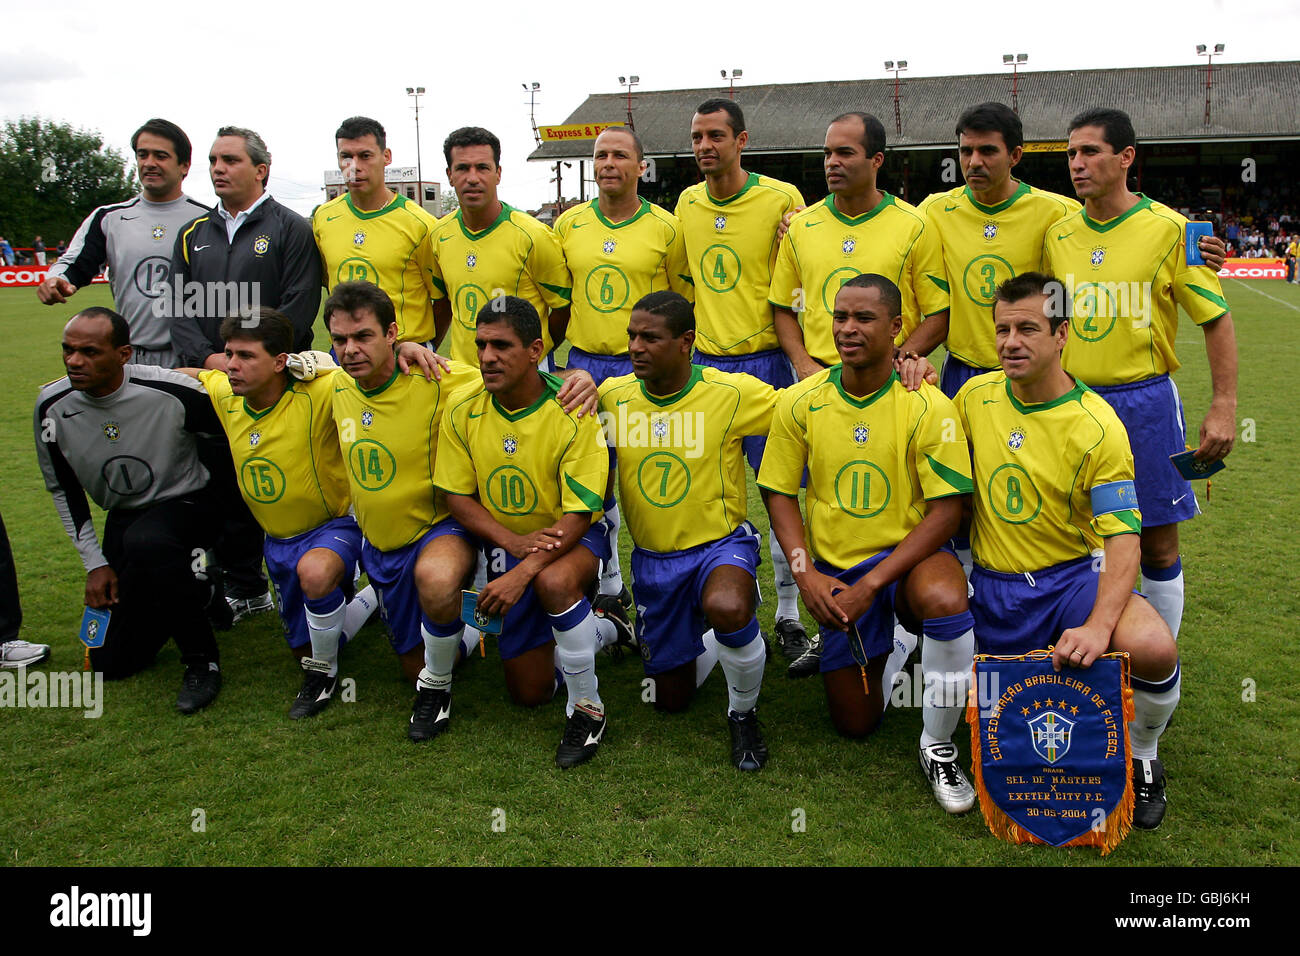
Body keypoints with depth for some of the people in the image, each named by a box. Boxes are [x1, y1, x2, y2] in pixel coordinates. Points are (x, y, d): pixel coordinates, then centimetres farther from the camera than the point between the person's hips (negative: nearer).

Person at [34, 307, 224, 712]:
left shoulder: (170, 392, -23)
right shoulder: (53, 406, -10)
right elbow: (63, 489, 5)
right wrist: (95, 563, 2)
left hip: (185, 504, -4)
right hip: (123, 519, 5)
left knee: (146, 543, -42)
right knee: (111, 664, 0)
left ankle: (201, 658, -20)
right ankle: (193, 591, 25)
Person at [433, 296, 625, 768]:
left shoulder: (573, 414, -21)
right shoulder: (464, 412, -10)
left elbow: (577, 515, -22)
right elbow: (458, 498, -5)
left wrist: (523, 572, -34)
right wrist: (513, 542, -22)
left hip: (573, 540, -4)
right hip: (503, 543, 4)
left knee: (554, 581, -41)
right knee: (529, 692, 6)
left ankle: (587, 708, -18)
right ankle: (604, 628, 33)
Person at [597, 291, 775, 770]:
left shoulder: (731, 393, -14)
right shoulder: (613, 395, -4)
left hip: (720, 544, -4)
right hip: (652, 557, 4)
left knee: (727, 608, -41)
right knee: (671, 698, 13)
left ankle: (743, 712, -9)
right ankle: (714, 638, 47)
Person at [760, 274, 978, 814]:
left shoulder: (927, 406, -14)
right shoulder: (800, 403, -5)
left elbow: (946, 510, -15)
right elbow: (780, 493, 3)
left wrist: (871, 585, -21)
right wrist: (805, 572, -12)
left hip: (909, 557, -2)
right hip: (836, 571, 3)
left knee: (944, 599, -39)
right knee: (854, 723, 4)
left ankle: (937, 747, -14)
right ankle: (887, 645, 39)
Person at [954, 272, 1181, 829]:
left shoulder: (1096, 426, -13)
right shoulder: (976, 396, 0)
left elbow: (1124, 537, -17)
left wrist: (1098, 626, -34)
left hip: (1073, 575, -3)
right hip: (992, 585, 3)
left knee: (1152, 648, -30)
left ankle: (1140, 756, 2)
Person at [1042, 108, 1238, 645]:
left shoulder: (1169, 228, -6)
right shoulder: (1058, 235, 4)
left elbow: (1216, 319, -3)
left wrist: (1224, 408, -10)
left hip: (1145, 401, -3)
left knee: (1157, 544, 5)